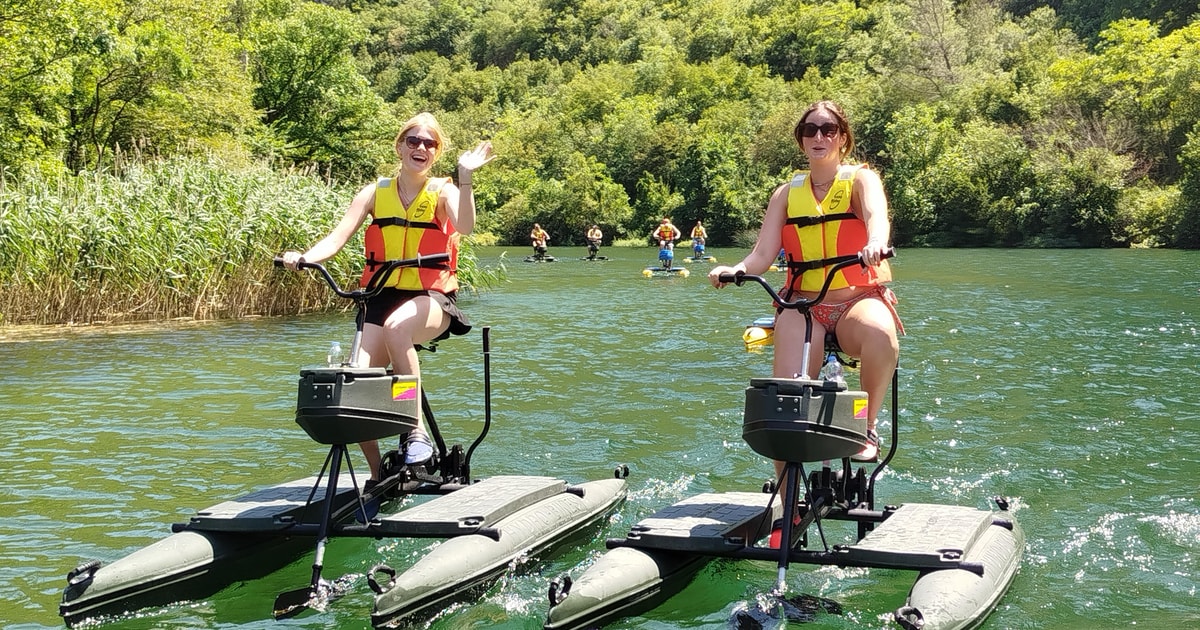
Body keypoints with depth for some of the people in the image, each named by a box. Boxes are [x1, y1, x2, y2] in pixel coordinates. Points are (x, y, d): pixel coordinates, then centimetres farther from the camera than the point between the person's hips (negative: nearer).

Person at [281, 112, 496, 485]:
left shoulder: (442, 191, 1)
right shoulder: (376, 193, 7)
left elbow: (464, 226, -21)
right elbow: (338, 237, -3)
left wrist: (465, 178, -33)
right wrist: (304, 258, -22)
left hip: (431, 297, -3)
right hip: (382, 296, 3)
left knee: (396, 326, -39)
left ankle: (417, 429, -29)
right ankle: (377, 475, 5)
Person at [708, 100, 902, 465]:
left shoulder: (860, 179, 5)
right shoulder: (787, 193, 12)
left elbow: (877, 215, -18)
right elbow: (763, 254, 2)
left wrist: (875, 243, -43)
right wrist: (734, 270, -21)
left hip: (858, 300, -2)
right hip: (802, 305, 2)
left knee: (879, 335, -39)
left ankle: (867, 427, -18)